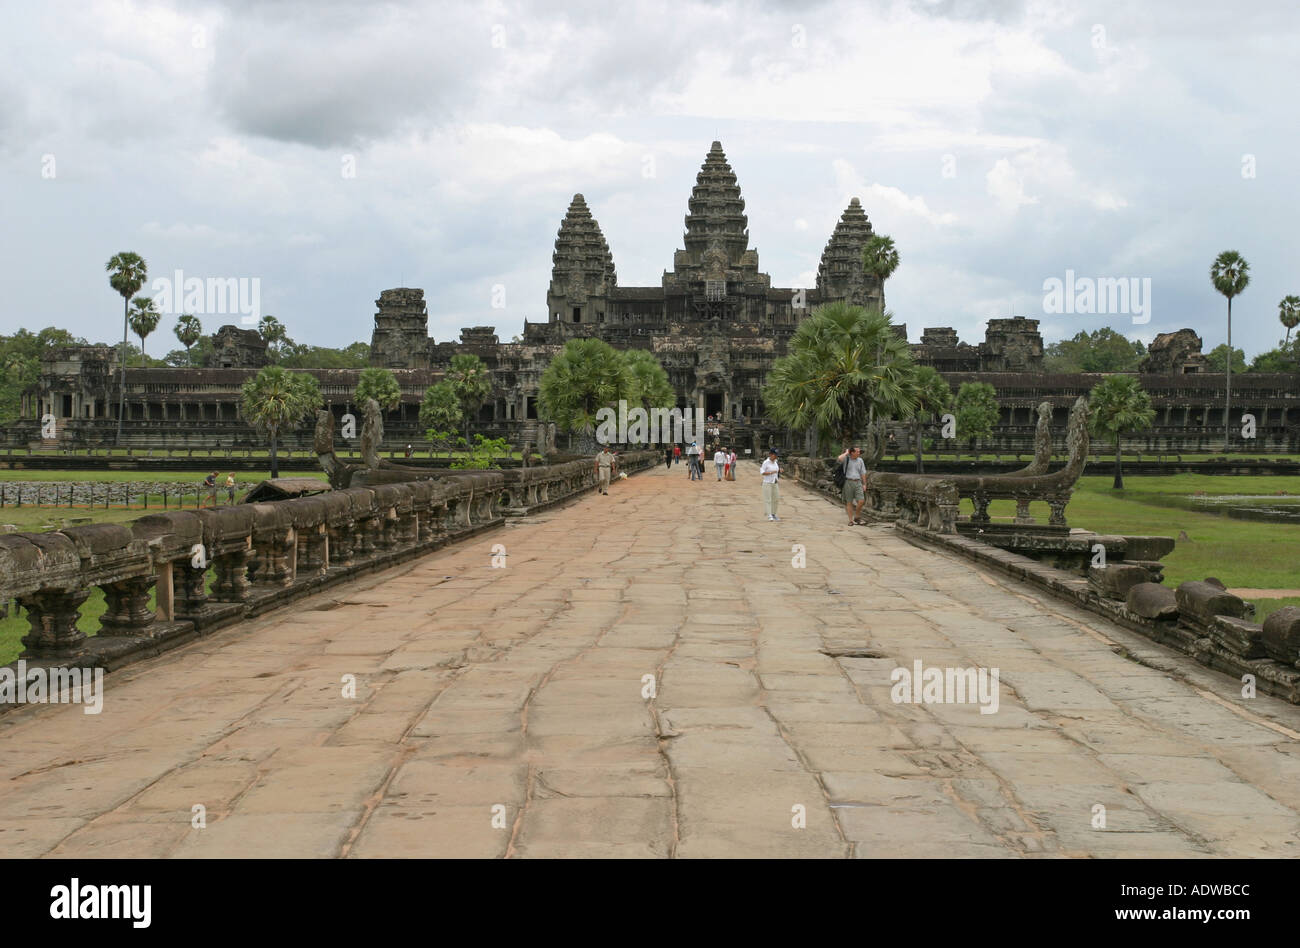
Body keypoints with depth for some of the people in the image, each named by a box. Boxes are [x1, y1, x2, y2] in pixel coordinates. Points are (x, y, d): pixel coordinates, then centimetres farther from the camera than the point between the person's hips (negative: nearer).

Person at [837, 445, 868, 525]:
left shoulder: (860, 460, 8)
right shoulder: (846, 459, -2)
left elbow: (863, 473, 12)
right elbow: (839, 459, -25)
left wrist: (864, 484, 8)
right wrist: (846, 453, -9)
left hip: (858, 482, 2)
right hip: (848, 482, -2)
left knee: (861, 501, -10)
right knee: (849, 502, 1)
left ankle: (857, 516, 11)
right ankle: (851, 520, 8)